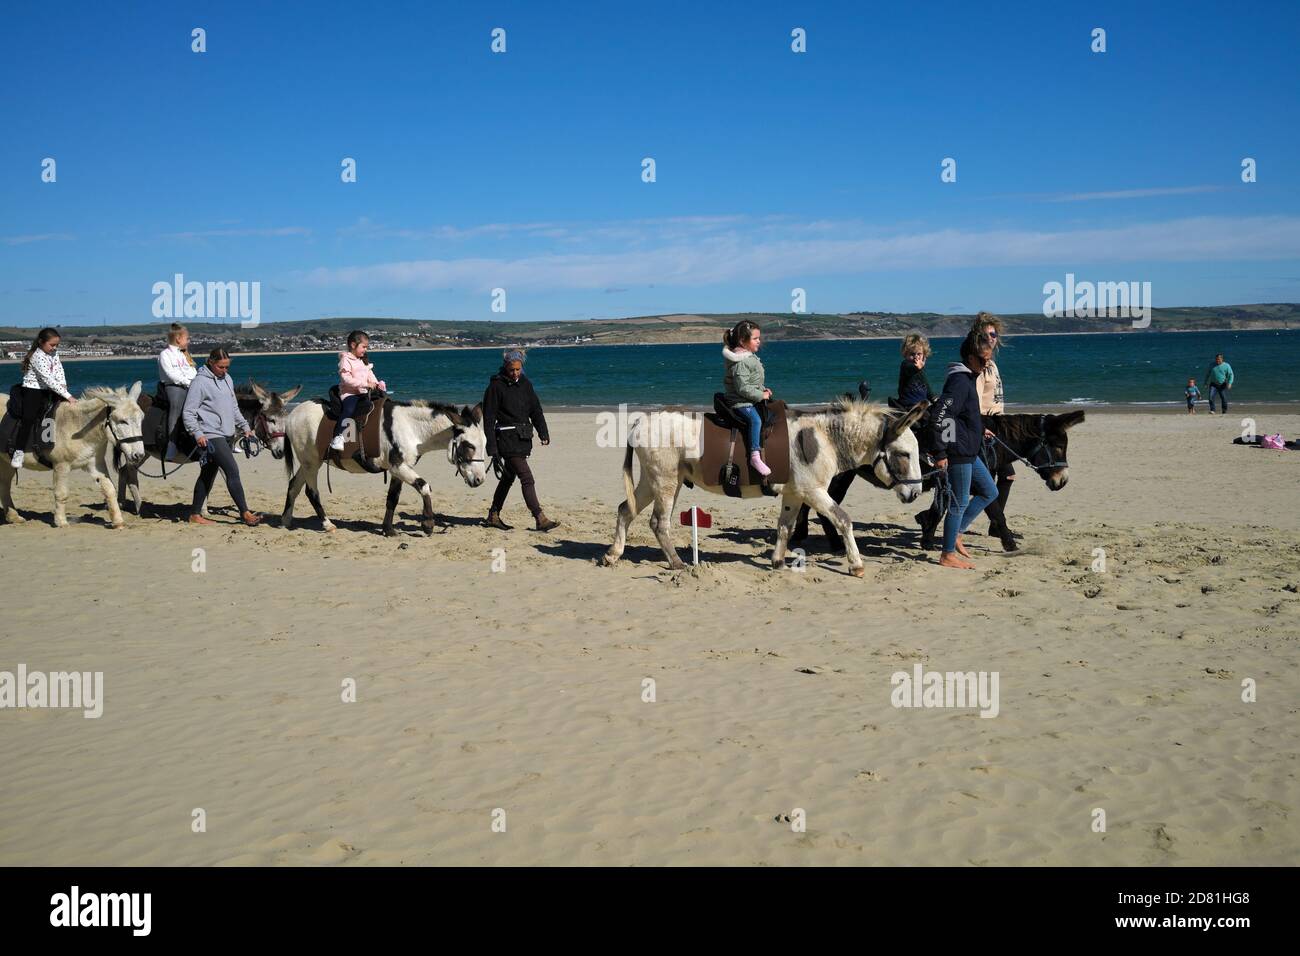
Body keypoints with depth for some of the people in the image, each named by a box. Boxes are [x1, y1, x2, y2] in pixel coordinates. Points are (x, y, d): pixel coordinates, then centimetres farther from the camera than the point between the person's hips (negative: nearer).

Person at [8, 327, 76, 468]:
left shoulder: (54, 354, 6)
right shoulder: (38, 357, -20)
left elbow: (59, 372, 6)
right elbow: (48, 379, -27)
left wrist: (63, 386, -14)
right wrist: (67, 395, -29)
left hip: (48, 391, 9)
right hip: (32, 390, -9)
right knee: (28, 418, -19)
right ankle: (17, 453, -20)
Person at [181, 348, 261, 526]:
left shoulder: (226, 379, 13)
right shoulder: (200, 381, -10)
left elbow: (234, 408, 23)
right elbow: (188, 413, -11)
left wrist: (244, 427, 16)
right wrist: (197, 434, -20)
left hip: (227, 435, 8)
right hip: (210, 436, -8)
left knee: (208, 474, 12)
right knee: (232, 470, -14)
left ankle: (195, 515, 20)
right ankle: (245, 513, -12)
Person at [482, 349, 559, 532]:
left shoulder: (525, 384, 9)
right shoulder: (496, 386, -9)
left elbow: (535, 410, 10)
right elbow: (489, 419, -10)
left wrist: (543, 433, -5)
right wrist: (492, 448, -14)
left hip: (523, 439, 7)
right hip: (507, 440, -7)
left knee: (508, 477, 16)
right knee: (527, 479, -11)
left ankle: (493, 516, 28)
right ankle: (540, 519, -11)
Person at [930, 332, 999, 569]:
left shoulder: (969, 378, 12)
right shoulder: (959, 381, -20)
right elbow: (940, 418, -26)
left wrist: (980, 430, 33)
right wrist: (940, 453, -25)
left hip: (969, 452, 10)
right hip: (958, 453, -10)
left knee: (990, 491, 17)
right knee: (960, 502, -2)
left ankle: (955, 533, 21)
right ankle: (948, 555, 9)